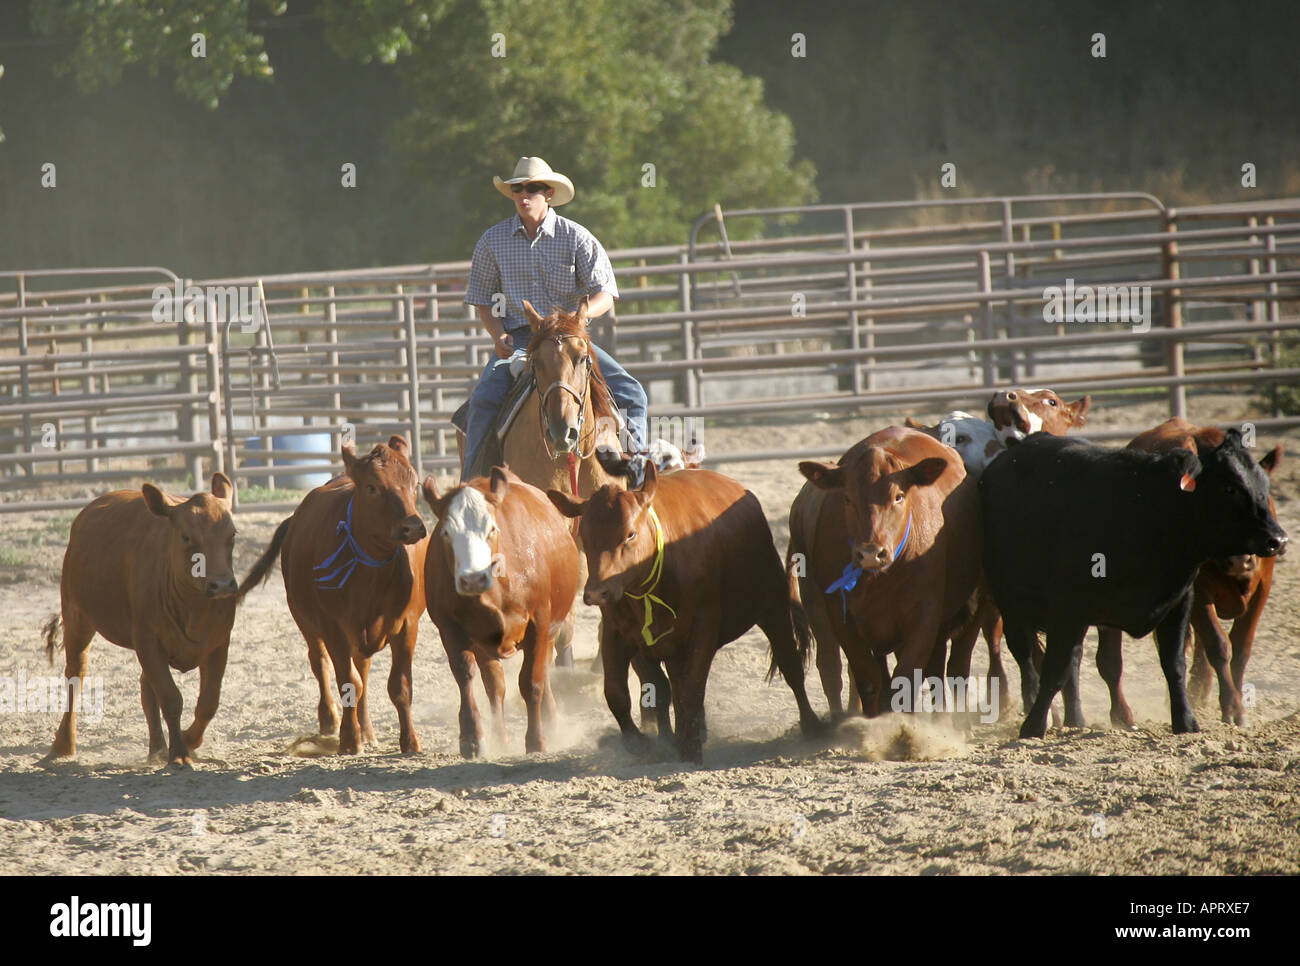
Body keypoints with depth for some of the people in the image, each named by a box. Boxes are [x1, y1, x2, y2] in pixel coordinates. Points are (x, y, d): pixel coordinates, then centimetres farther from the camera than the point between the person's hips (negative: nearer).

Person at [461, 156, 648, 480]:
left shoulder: (576, 238, 1)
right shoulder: (493, 241, 5)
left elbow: (605, 295, 0)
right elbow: (482, 299, 11)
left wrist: (580, 315, -22)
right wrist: (499, 335, -9)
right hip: (517, 340, 0)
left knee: (629, 391, -19)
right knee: (484, 398, -27)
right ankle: (470, 479, -19)